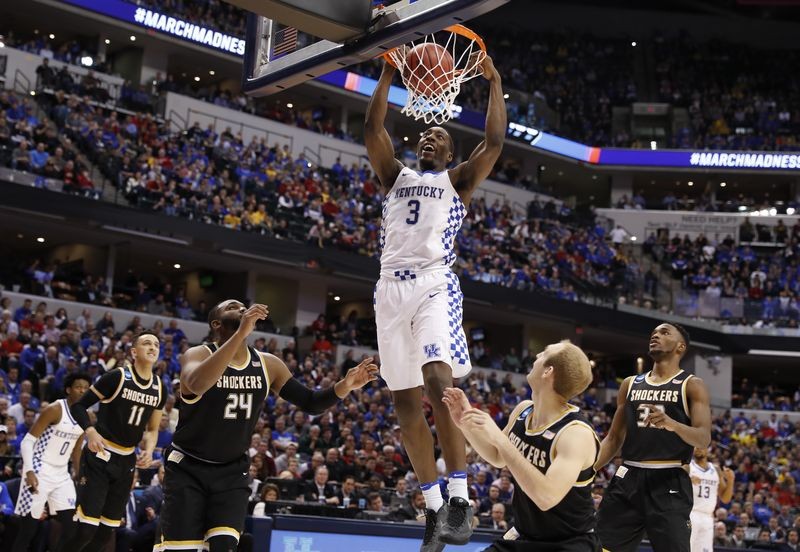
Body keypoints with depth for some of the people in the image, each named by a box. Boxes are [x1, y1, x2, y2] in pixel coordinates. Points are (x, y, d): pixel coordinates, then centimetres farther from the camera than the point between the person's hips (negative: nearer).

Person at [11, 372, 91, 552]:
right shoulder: (55, 410, -15)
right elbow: (27, 441, -16)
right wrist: (29, 471, -26)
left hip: (62, 475, 7)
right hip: (39, 472, -7)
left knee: (71, 526, 2)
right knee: (28, 528, -5)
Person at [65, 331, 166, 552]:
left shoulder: (159, 389, 6)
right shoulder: (117, 376, -12)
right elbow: (79, 406, -7)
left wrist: (148, 450, -4)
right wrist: (90, 431, -24)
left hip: (127, 460, 6)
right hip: (100, 455, -6)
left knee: (106, 532, 9)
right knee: (86, 529, -14)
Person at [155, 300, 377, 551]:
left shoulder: (267, 365, -2)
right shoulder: (198, 355, -17)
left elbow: (310, 403, 1)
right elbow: (197, 384, -41)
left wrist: (344, 386, -21)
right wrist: (240, 333, -47)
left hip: (232, 472, 4)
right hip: (187, 467, -3)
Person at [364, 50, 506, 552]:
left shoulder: (458, 180, 14)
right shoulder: (396, 176, 23)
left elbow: (495, 141, -1)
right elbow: (373, 129, 11)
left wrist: (495, 83, 3)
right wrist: (389, 74, 9)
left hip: (434, 284, -4)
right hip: (391, 288, 5)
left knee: (439, 381, -26)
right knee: (406, 404, 3)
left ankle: (461, 501, -21)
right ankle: (434, 507, 12)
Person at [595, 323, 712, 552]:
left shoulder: (692, 385, 1)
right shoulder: (630, 384, 15)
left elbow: (704, 439, -11)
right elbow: (614, 438, 17)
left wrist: (671, 423, -31)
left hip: (668, 481, -5)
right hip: (628, 478, 5)